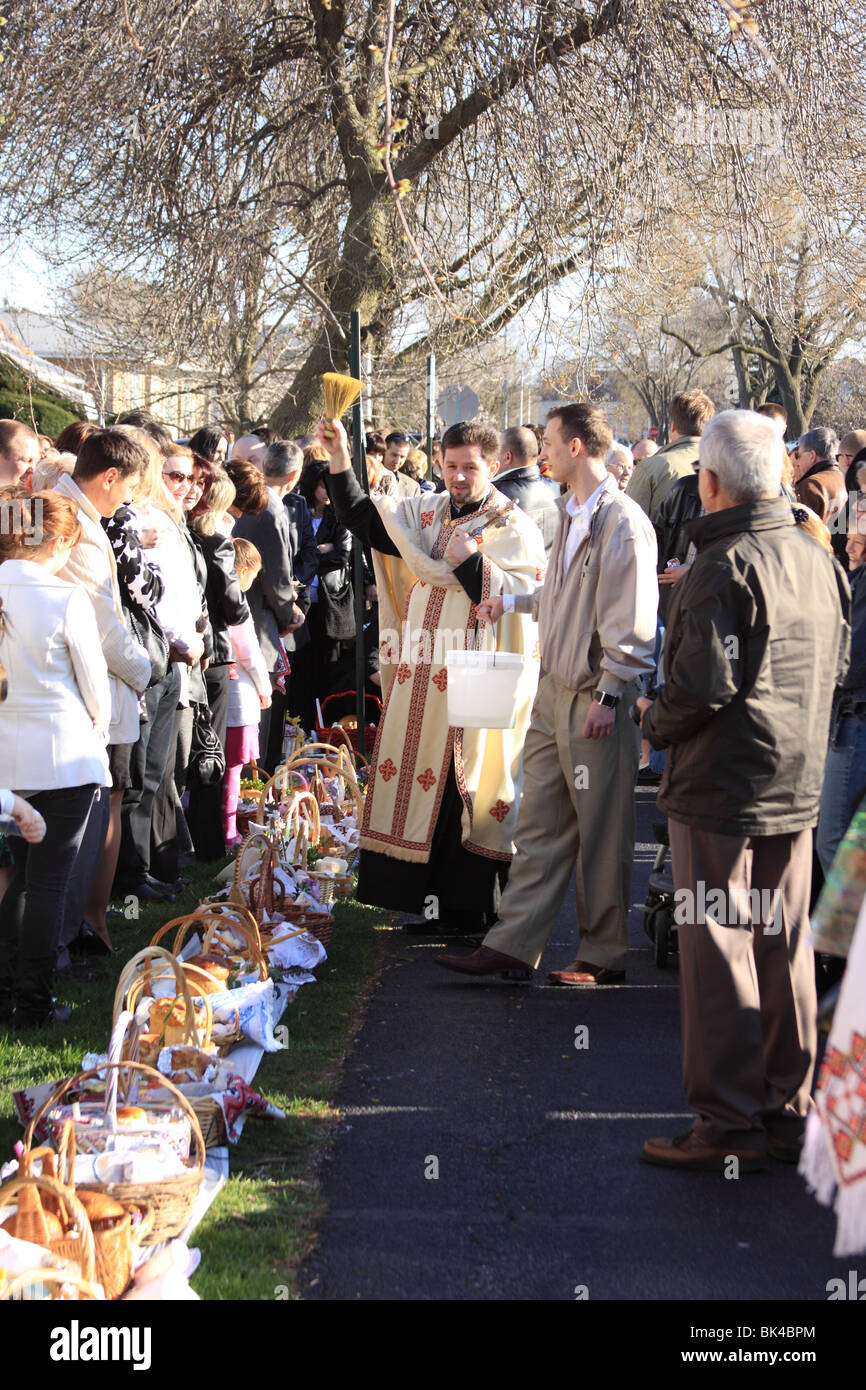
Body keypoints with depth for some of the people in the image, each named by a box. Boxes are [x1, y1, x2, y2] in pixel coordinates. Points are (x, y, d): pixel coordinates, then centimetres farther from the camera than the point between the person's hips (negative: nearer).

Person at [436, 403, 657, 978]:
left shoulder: (622, 522, -15)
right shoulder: (573, 514, 14)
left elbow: (630, 620, -18)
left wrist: (609, 696, -18)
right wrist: (511, 603, 33)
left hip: (595, 700, -9)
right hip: (555, 692, 9)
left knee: (602, 833, 3)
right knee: (539, 823, 10)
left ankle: (605, 956, 14)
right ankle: (515, 943, 15)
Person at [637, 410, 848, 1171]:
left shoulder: (725, 566, -16)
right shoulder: (819, 559, 8)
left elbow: (703, 683, -22)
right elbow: (837, 664, 16)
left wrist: (656, 723, -4)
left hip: (722, 790, -7)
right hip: (798, 789, 8)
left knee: (718, 949, -1)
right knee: (786, 945, 13)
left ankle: (729, 1125, 3)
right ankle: (789, 1112, 22)